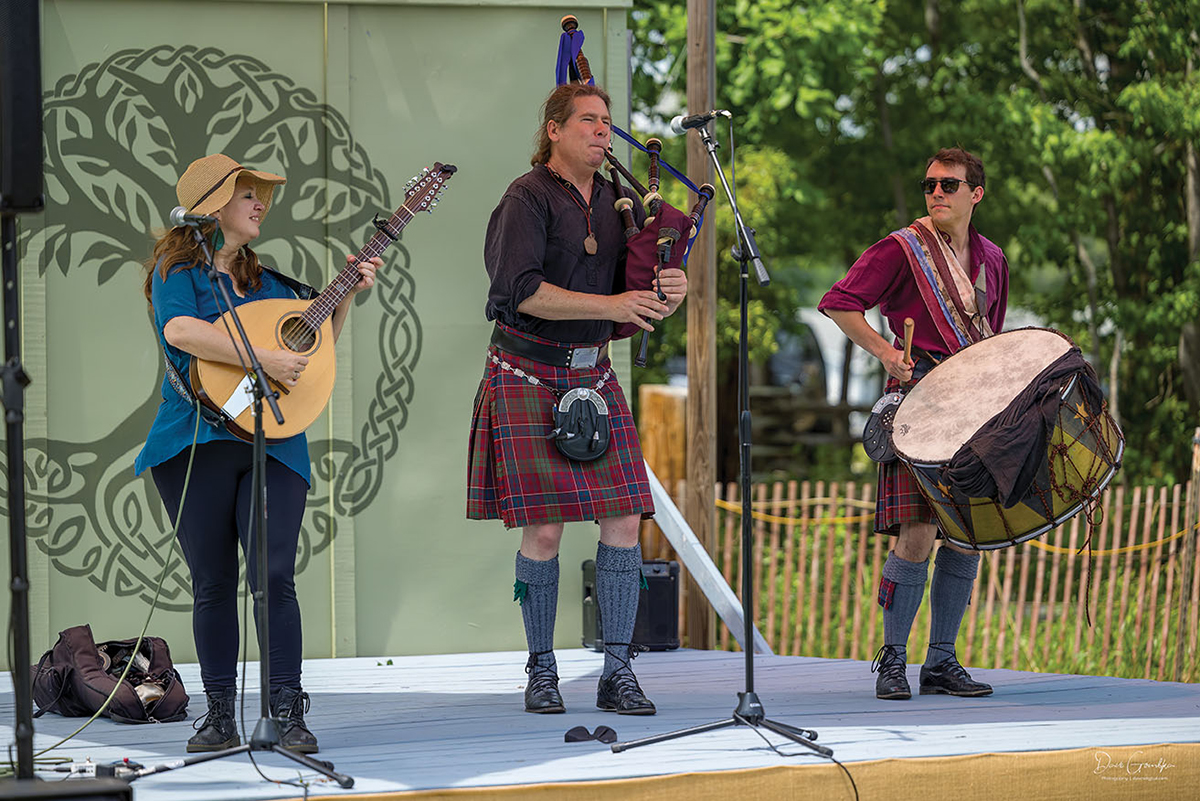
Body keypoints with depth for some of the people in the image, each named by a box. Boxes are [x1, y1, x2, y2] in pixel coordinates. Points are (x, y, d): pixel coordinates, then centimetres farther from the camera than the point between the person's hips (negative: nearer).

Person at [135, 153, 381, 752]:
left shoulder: (264, 279, 20)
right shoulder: (178, 270, 2)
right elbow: (179, 329, -19)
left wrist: (348, 294, 15)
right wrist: (265, 358, -23)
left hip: (273, 442, 4)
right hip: (199, 442, -3)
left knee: (274, 575, -9)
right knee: (213, 583, 1)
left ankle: (287, 713, -6)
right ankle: (220, 714, 10)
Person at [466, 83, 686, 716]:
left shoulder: (618, 202, 11)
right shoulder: (528, 198, -8)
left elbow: (638, 288, 14)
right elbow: (522, 290, -20)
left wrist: (669, 293, -10)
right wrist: (610, 305, -22)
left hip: (594, 377, 6)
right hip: (530, 376, -6)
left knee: (623, 520, -2)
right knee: (543, 528, -6)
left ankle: (618, 671, 4)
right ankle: (541, 670, 8)